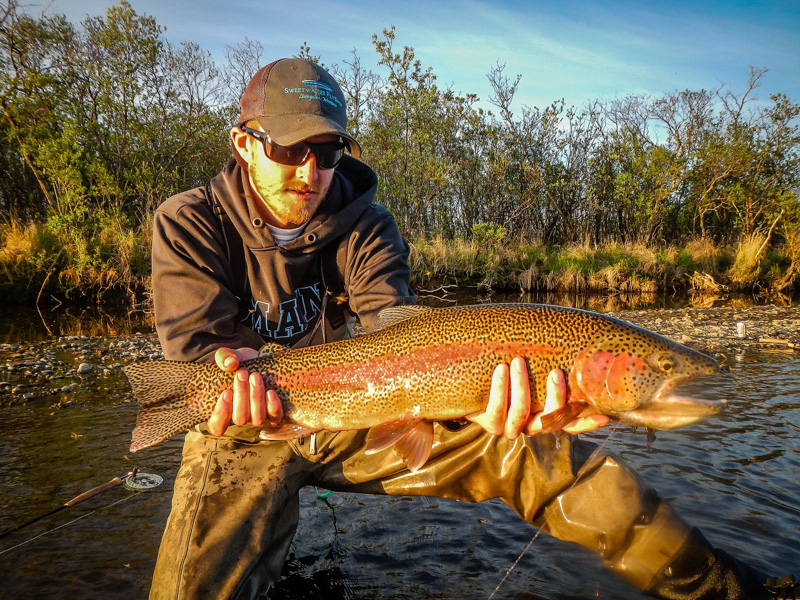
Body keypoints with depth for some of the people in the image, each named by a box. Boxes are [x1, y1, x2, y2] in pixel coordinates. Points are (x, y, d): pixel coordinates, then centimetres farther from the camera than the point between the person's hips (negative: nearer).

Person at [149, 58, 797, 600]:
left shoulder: (367, 227, -6)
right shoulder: (188, 223, -7)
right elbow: (195, 344, -16)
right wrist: (238, 373, -41)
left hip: (358, 420, 0)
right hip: (249, 434, 1)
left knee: (535, 450, -17)